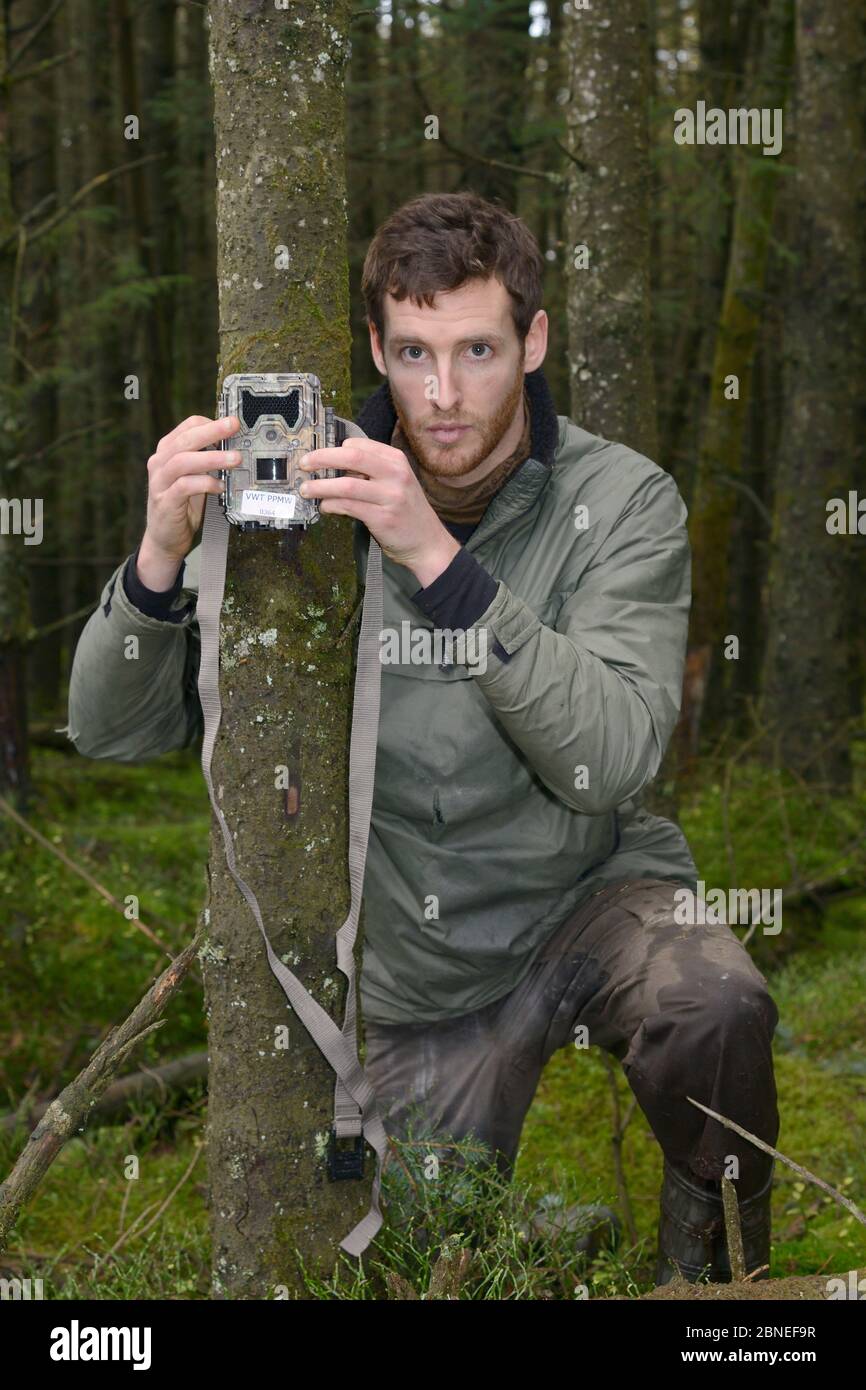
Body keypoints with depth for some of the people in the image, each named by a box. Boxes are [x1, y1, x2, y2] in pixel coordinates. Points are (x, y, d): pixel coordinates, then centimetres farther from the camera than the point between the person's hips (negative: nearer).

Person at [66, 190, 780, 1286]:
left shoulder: (620, 500, -14)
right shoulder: (311, 498, -9)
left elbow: (612, 757, -29)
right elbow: (113, 732, -12)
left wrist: (440, 563, -38)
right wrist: (160, 558, -32)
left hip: (590, 895, -2)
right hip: (416, 977, 2)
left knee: (715, 1009, -33)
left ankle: (718, 1263, -3)